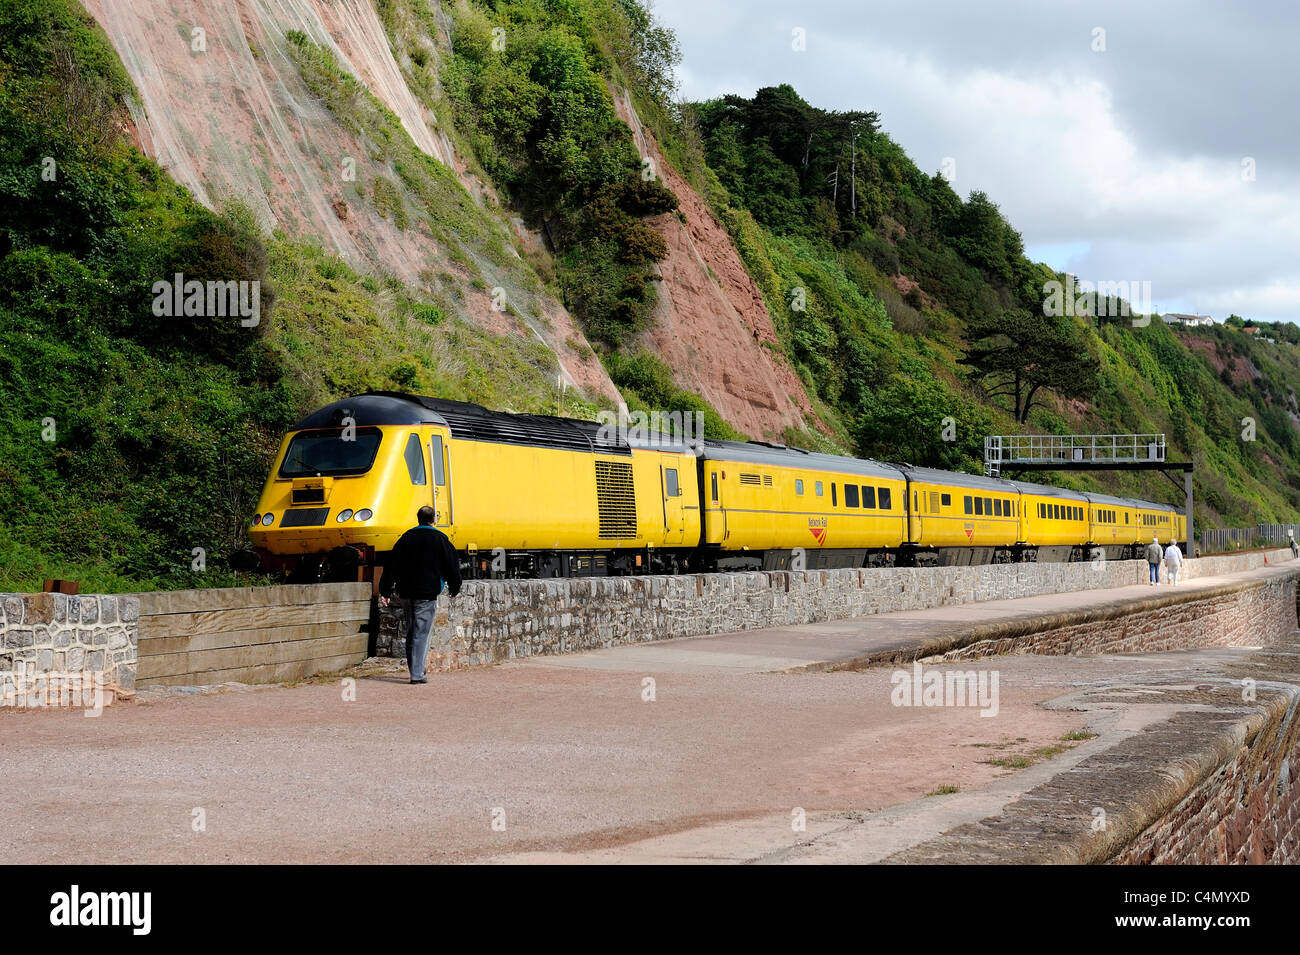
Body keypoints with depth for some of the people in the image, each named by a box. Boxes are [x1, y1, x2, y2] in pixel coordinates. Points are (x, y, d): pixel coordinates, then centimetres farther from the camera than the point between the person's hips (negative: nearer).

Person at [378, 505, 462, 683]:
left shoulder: (406, 537, 9)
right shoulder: (439, 539, -2)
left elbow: (391, 566, 7)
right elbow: (452, 565, 1)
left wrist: (385, 592, 10)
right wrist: (454, 588, 15)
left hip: (406, 593, 4)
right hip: (426, 595, -4)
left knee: (411, 632, 15)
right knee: (422, 634, -5)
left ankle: (414, 669, 19)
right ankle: (417, 674, -10)